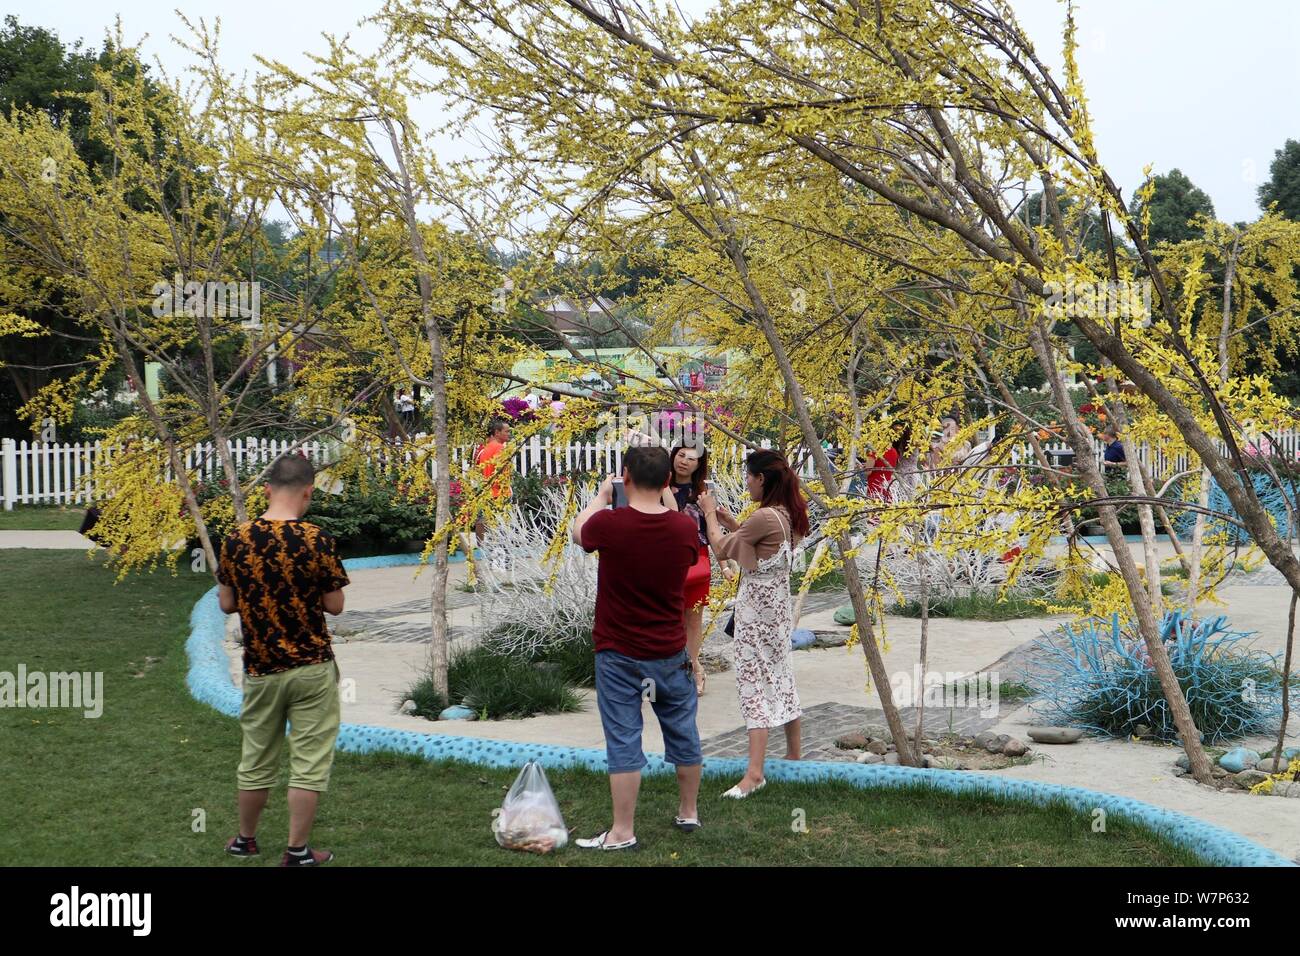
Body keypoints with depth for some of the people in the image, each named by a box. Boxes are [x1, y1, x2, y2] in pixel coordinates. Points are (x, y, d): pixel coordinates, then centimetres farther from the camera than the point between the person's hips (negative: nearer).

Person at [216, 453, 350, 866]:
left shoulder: (236, 540, -4)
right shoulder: (317, 541, -14)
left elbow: (226, 604, 4)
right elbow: (335, 605, -7)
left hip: (260, 670, 4)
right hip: (311, 668, -3)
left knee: (257, 760, 18)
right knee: (309, 762, 5)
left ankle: (246, 840, 32)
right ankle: (297, 851, 8)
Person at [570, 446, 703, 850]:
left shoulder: (609, 524, -19)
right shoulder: (684, 528, -10)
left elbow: (578, 532, 5)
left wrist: (602, 495, 19)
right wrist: (666, 500, 19)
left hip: (618, 653, -3)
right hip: (670, 652, 3)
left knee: (623, 741, 2)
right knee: (683, 733, 18)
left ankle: (622, 833, 7)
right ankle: (688, 812, 33)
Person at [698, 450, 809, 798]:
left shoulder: (764, 517, -23)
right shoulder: (787, 514, 5)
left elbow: (721, 548, -12)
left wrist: (710, 514, 4)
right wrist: (730, 522, 13)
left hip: (757, 607, -9)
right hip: (778, 603, 9)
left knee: (755, 682, -7)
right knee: (780, 677, 19)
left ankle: (754, 772, -8)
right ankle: (793, 754, 30)